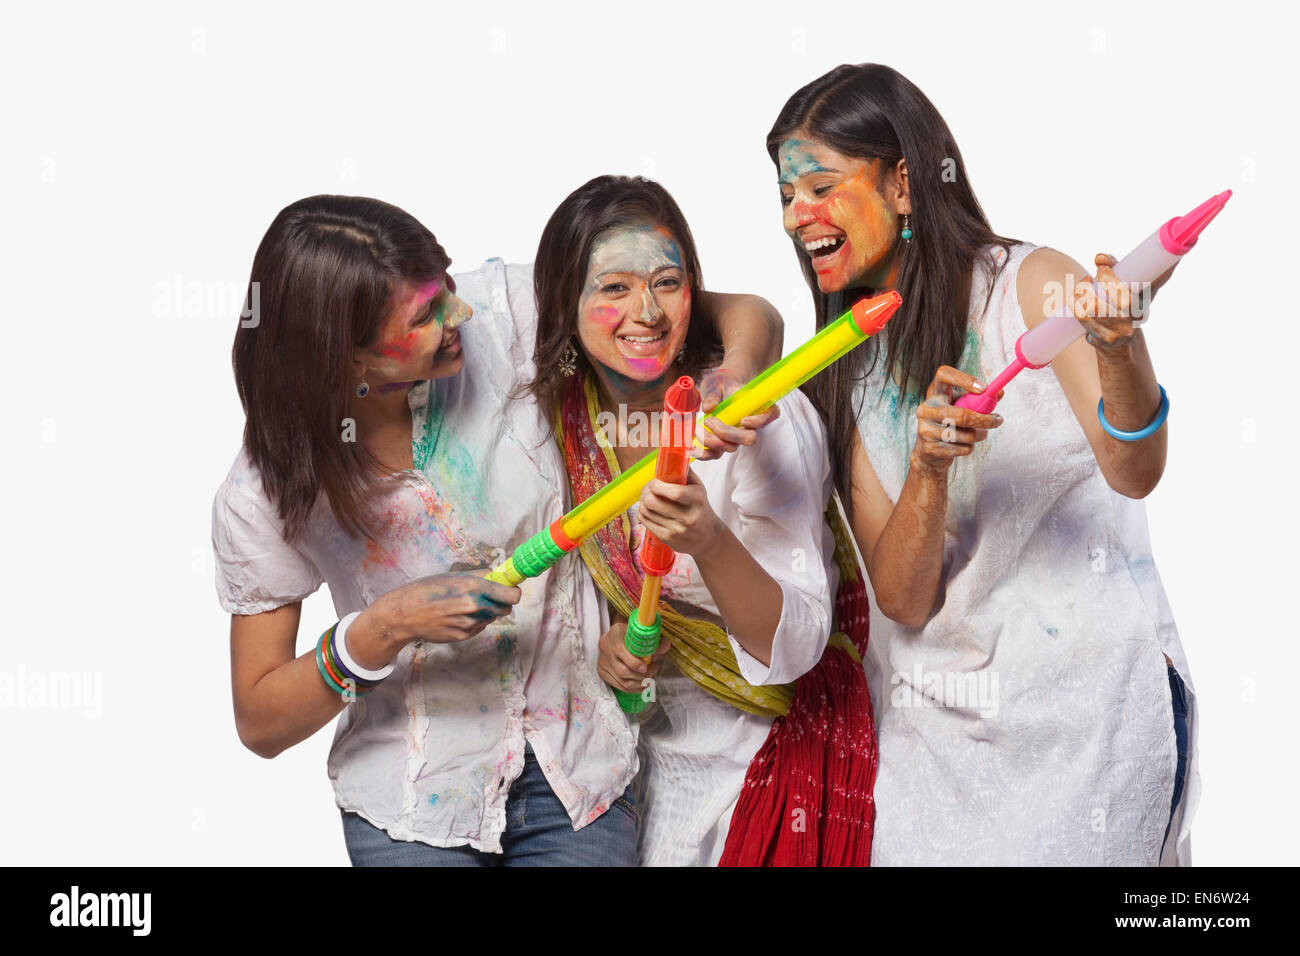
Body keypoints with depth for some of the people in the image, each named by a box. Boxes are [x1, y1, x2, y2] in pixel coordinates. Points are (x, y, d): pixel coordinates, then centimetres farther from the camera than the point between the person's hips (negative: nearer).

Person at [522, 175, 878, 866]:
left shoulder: (762, 420, -23)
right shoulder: (566, 410, -8)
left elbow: (793, 649, -28)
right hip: (658, 743, 5)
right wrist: (610, 638, -11)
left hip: (777, 748, -4)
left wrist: (709, 541, -44)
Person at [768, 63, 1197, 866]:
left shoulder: (1031, 285, -7)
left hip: (1093, 700, -4)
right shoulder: (849, 375, 5)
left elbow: (1134, 472, -22)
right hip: (936, 719, 4)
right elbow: (903, 601, -5)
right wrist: (928, 470, -23)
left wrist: (1118, 347, -41)